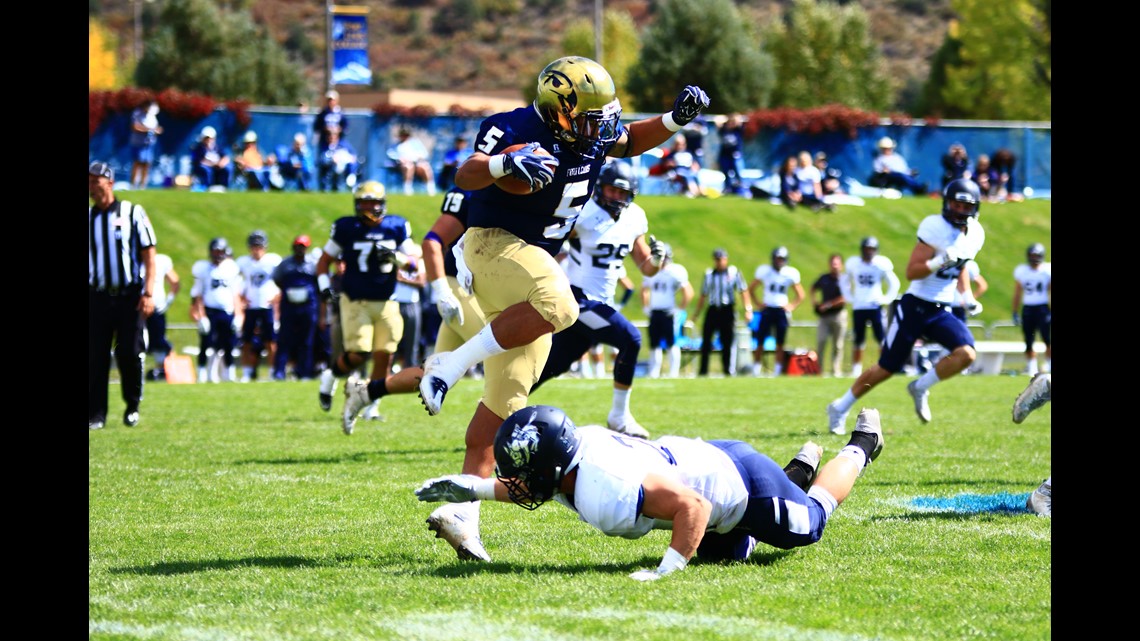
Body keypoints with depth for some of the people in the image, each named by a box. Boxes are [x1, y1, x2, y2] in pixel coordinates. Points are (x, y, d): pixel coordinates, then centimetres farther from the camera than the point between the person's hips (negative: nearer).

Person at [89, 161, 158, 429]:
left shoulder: (133, 213, 0)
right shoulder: (87, 218, 9)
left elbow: (148, 254, -1)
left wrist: (148, 294, -9)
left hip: (130, 296, -3)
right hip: (97, 296, 3)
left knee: (129, 352, -5)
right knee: (95, 356, 0)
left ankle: (132, 407, 15)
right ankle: (95, 414, 6)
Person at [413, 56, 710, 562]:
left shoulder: (593, 136, 3)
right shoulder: (516, 131, -19)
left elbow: (630, 142, 25)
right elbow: (465, 176, -32)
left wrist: (676, 119, 8)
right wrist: (504, 164, -53)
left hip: (536, 259, 8)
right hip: (494, 242, -8)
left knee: (508, 395, 4)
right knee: (557, 306, -38)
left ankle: (462, 507, 6)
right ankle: (451, 366, -25)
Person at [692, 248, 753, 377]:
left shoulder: (733, 272, 0)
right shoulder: (709, 274, 9)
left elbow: (743, 291, 0)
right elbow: (704, 295, 17)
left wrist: (748, 309, -9)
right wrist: (697, 313, 17)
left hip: (727, 310, -2)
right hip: (712, 309, 2)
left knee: (727, 342, 1)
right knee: (706, 340, -2)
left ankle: (728, 370, 10)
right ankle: (703, 370, 5)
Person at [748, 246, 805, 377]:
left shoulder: (791, 273, 0)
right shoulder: (764, 271, -2)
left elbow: (800, 295, 11)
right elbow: (751, 289, 9)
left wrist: (791, 306, -2)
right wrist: (758, 303, 1)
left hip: (782, 310, 1)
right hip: (767, 309, -1)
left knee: (780, 343, 1)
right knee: (760, 341, -4)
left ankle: (777, 370, 7)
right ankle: (755, 370, 2)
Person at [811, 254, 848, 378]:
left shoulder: (844, 279, -3)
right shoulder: (824, 278, 11)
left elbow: (845, 298, -11)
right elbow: (813, 288, 29)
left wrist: (829, 304, -12)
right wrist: (813, 300, 12)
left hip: (838, 315, -3)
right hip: (824, 315, 3)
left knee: (837, 345, 2)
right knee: (820, 342, -4)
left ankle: (836, 370, 8)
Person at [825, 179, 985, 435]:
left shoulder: (975, 234, 4)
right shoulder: (935, 227, -17)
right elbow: (911, 272, -19)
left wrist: (967, 295, 8)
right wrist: (941, 261, -33)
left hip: (942, 312, 6)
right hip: (915, 307, -6)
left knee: (966, 354, -20)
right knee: (886, 369, 0)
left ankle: (920, 389, 3)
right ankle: (840, 409, 19)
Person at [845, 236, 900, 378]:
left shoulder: (881, 264, -5)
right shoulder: (853, 264, 0)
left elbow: (894, 284, 5)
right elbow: (846, 283, 17)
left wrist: (886, 299, -3)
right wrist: (850, 298, 6)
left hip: (875, 306, -2)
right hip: (858, 307, 2)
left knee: (882, 338, -9)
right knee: (857, 341, 6)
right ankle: (856, 369, 15)